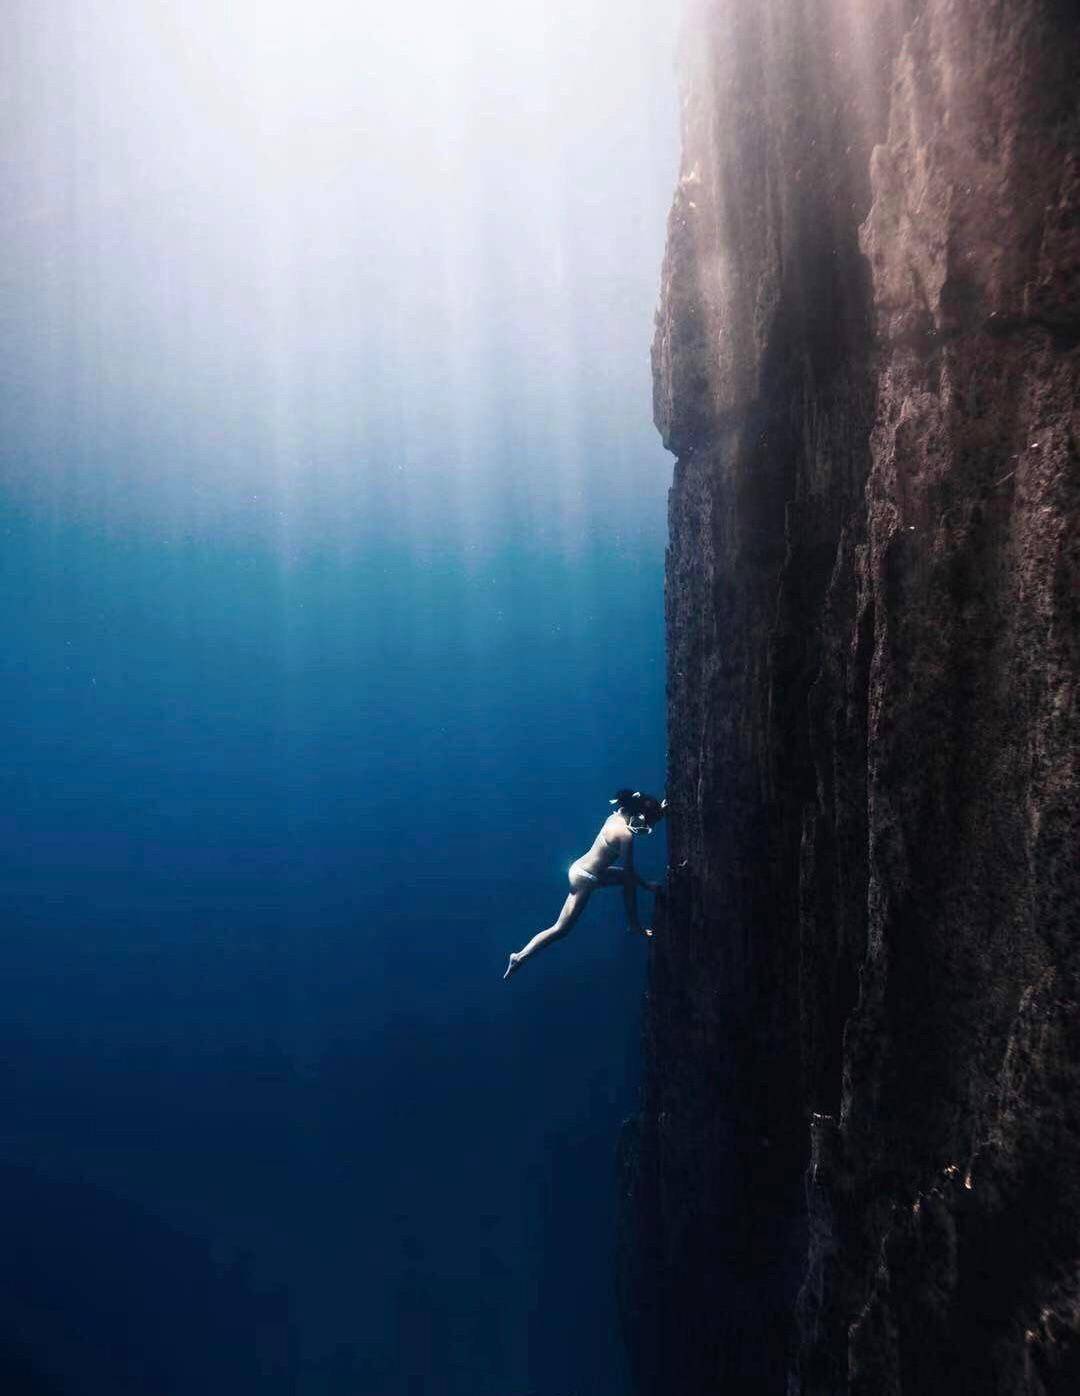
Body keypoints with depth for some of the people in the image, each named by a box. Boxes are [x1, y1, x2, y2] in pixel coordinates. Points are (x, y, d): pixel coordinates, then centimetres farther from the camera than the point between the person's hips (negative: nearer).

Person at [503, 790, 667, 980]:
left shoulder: (616, 817, 0)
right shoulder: (626, 834, -23)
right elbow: (630, 869, -16)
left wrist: (660, 810, 14)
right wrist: (647, 885, -1)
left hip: (582, 868, 9)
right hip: (584, 878, -9)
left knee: (628, 878, 22)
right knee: (561, 929, -1)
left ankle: (634, 925, 33)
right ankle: (520, 957, 2)